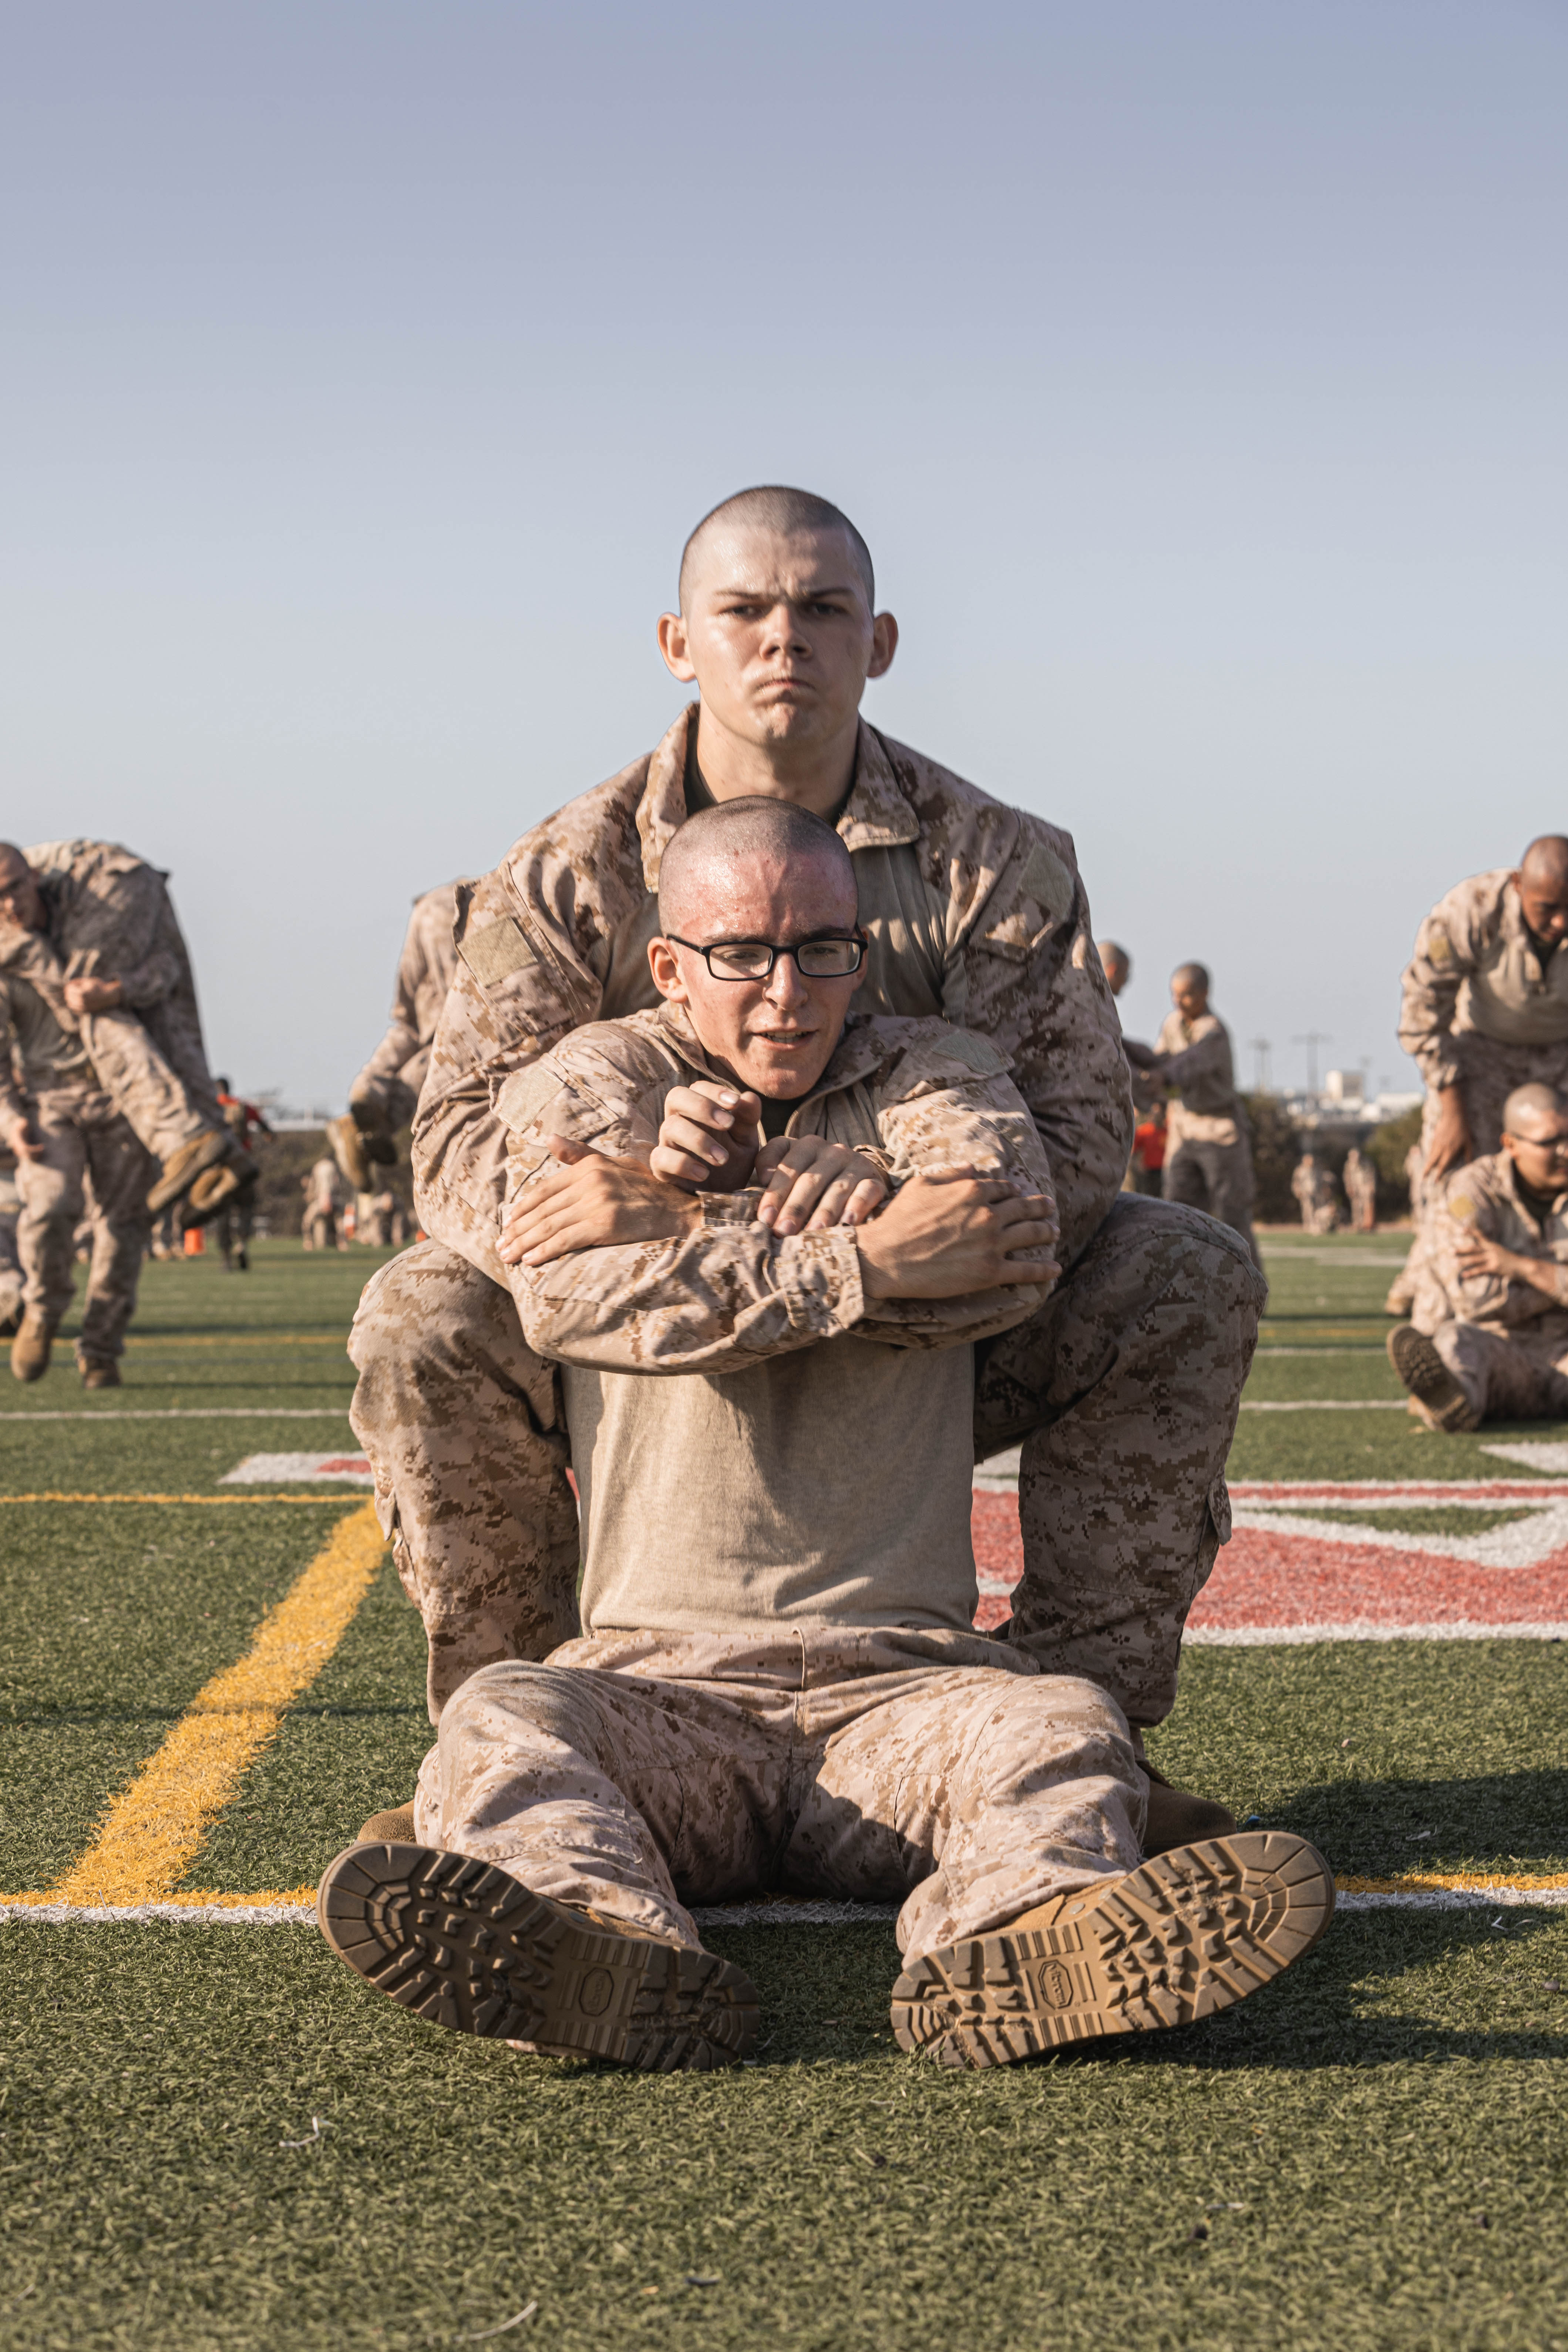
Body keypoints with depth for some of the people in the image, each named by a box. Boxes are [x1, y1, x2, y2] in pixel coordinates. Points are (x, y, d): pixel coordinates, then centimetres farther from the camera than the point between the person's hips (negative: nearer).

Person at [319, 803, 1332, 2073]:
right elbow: (570, 1291, -12)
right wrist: (864, 1260, -14)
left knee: (1060, 1724, -28)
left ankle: (1015, 1947, -58)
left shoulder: (941, 1076, 15)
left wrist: (734, 1204, -9)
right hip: (657, 1674, -1)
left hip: (902, 1679, 1)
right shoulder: (590, 1082, 12)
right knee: (505, 1718, -30)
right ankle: (616, 1950, -58)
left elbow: (1013, 1256, -11)